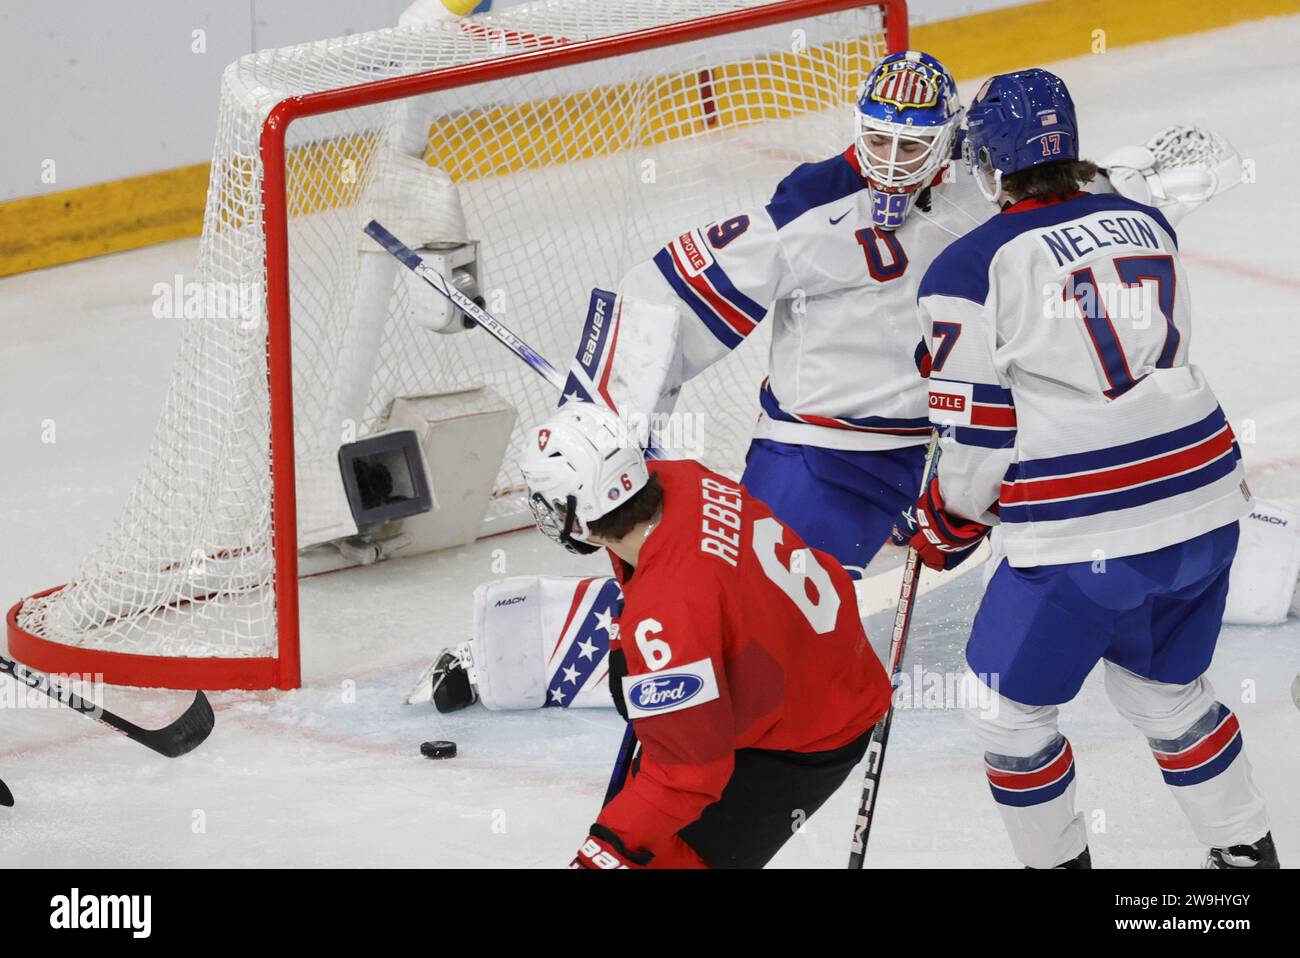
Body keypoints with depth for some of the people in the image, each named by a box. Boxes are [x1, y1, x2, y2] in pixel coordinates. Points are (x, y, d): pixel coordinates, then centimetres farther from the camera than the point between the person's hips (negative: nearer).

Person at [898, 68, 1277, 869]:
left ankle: (1057, 861, 22)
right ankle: (1246, 849, 29)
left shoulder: (969, 271, -8)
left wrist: (945, 526, 12)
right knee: (1165, 690, 26)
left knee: (1009, 708, 15)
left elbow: (978, 438, -6)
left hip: (1084, 540, -6)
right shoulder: (1145, 224, 9)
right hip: (1203, 508, 6)